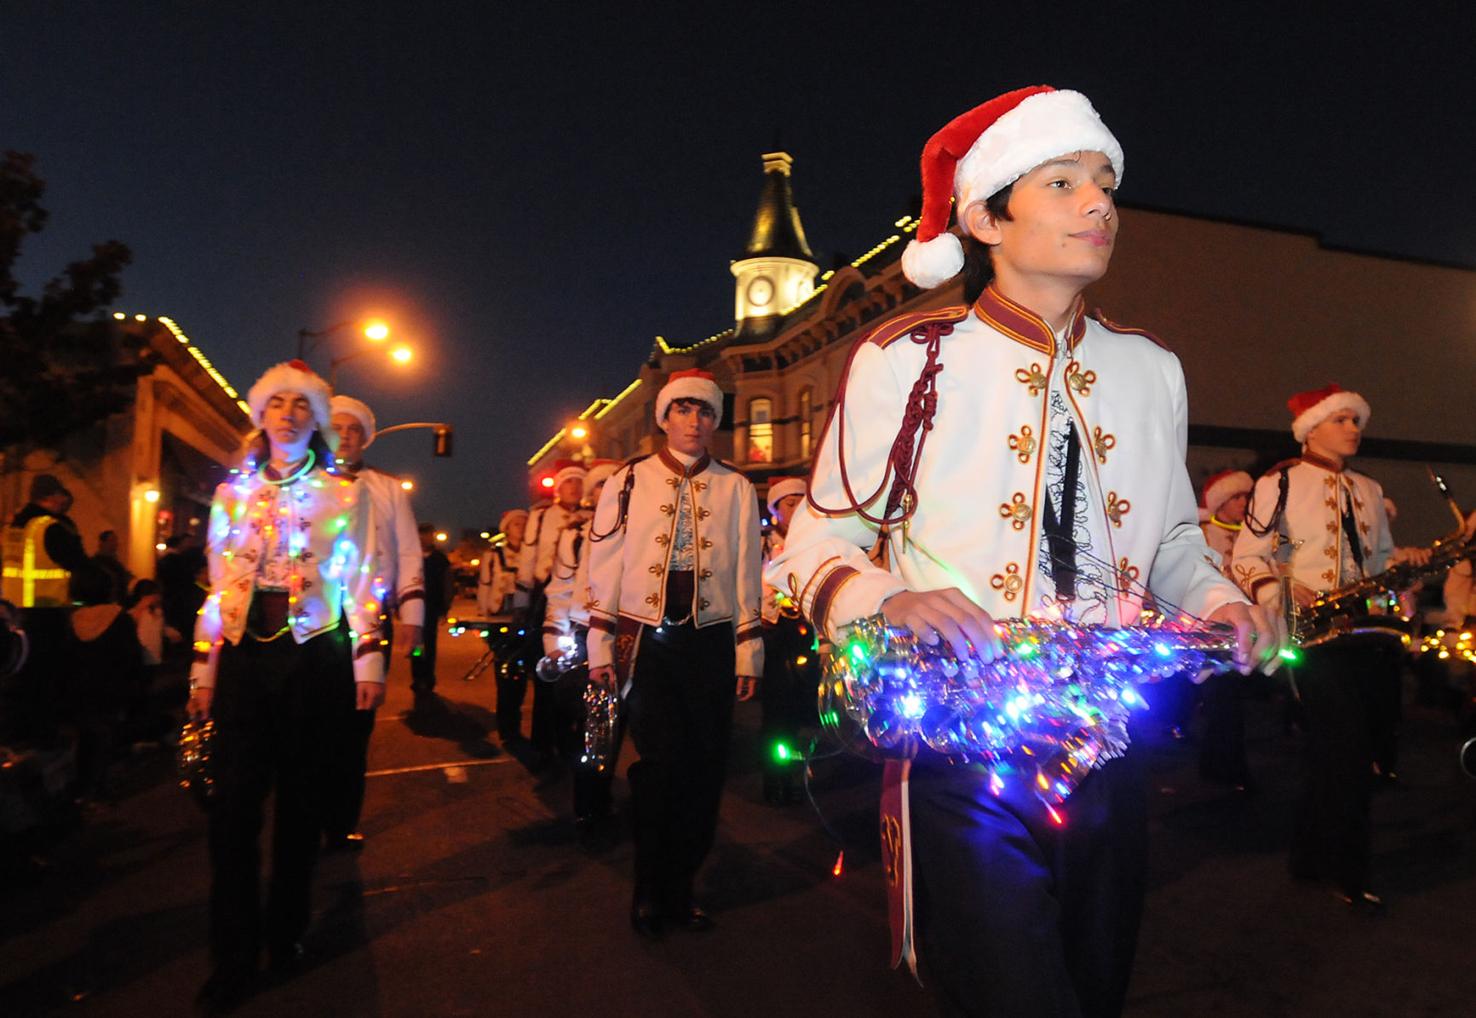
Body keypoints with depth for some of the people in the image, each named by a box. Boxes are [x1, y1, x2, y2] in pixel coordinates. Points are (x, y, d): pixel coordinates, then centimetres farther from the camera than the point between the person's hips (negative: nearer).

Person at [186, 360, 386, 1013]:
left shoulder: (344, 494, 4)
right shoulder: (233, 493, 11)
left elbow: (362, 580, 1)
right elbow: (217, 584, 11)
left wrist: (369, 662, -4)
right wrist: (203, 672, 9)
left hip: (314, 659, -1)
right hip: (244, 657, 2)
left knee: (301, 803, 8)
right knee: (234, 805, 0)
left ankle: (287, 933, 26)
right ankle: (233, 957, 14)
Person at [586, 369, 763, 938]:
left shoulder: (735, 489, 7)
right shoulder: (628, 482, 4)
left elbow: (747, 574, 7)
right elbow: (603, 568, 3)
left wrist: (749, 653, 4)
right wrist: (600, 648, -1)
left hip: (710, 645, 2)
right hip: (646, 642, -1)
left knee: (705, 767, 5)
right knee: (661, 761, -6)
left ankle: (680, 886, 24)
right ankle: (649, 888, 16)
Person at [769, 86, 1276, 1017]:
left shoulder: (1151, 370, 9)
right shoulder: (906, 359, -7)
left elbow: (1172, 537, 18)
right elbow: (818, 540, -4)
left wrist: (1215, 599, -3)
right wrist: (885, 598, -25)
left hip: (1111, 761, 6)